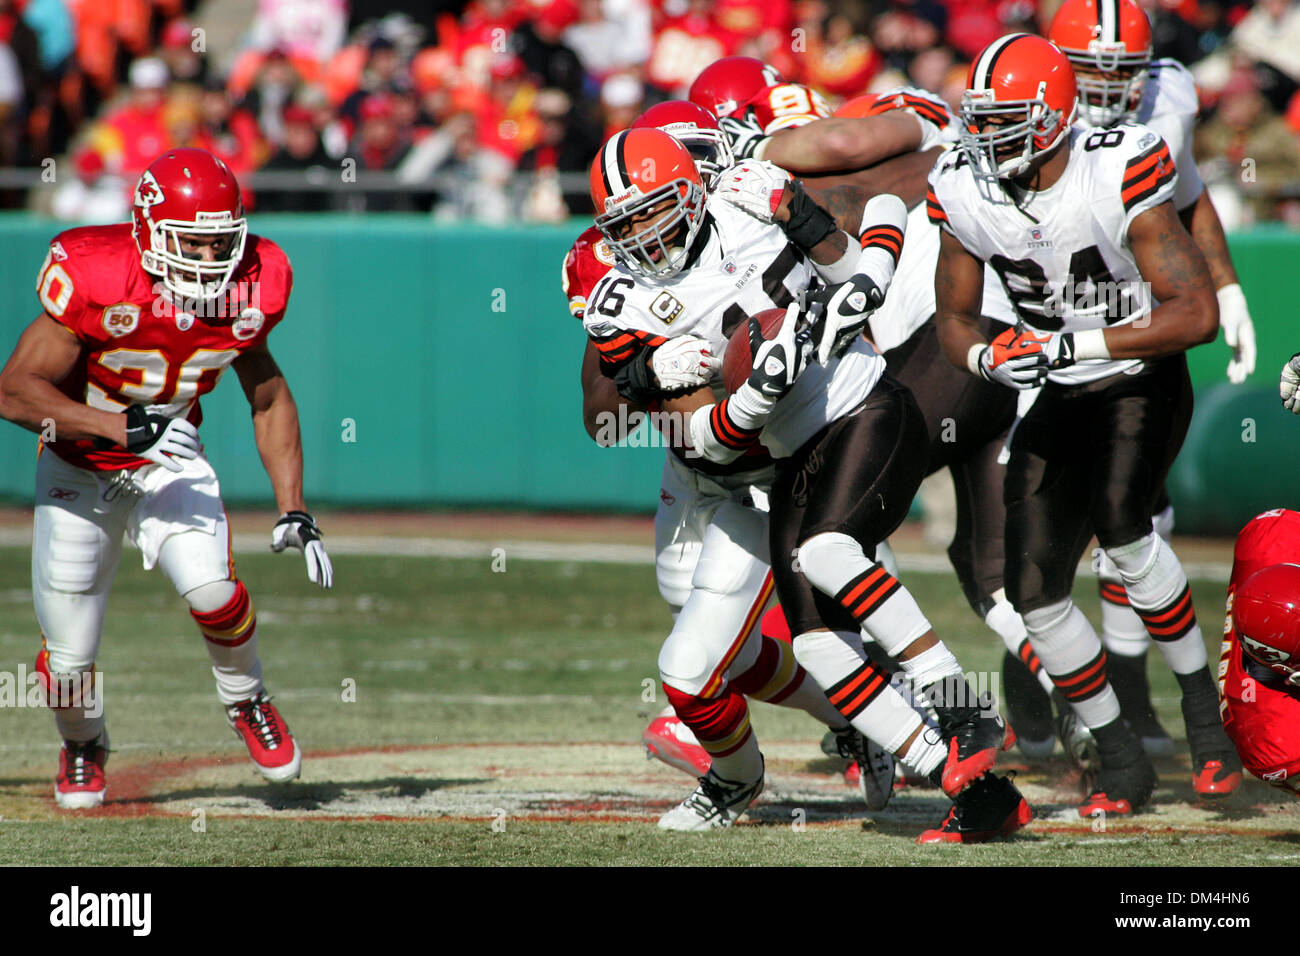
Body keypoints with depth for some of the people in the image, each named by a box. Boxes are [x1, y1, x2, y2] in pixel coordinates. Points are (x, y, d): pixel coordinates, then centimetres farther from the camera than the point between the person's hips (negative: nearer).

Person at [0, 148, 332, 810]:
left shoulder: (248, 289, -14)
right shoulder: (97, 283, -28)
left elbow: (268, 396, 3)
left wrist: (293, 511, -2)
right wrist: (120, 426, -36)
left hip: (169, 459, 2)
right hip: (79, 469, -2)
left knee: (211, 587, -26)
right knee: (69, 655, -1)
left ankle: (247, 703, 5)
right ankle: (83, 747, 35)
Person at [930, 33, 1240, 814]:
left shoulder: (1118, 178, -24)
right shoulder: (965, 194, -9)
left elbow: (1197, 315, -25)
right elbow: (955, 317, 5)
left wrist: (1076, 344, -31)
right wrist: (988, 356, -19)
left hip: (1143, 378, -5)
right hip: (1060, 398, 5)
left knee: (1120, 523, -30)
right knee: (1036, 592, -3)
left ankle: (1203, 703, -10)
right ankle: (1121, 759, 14)